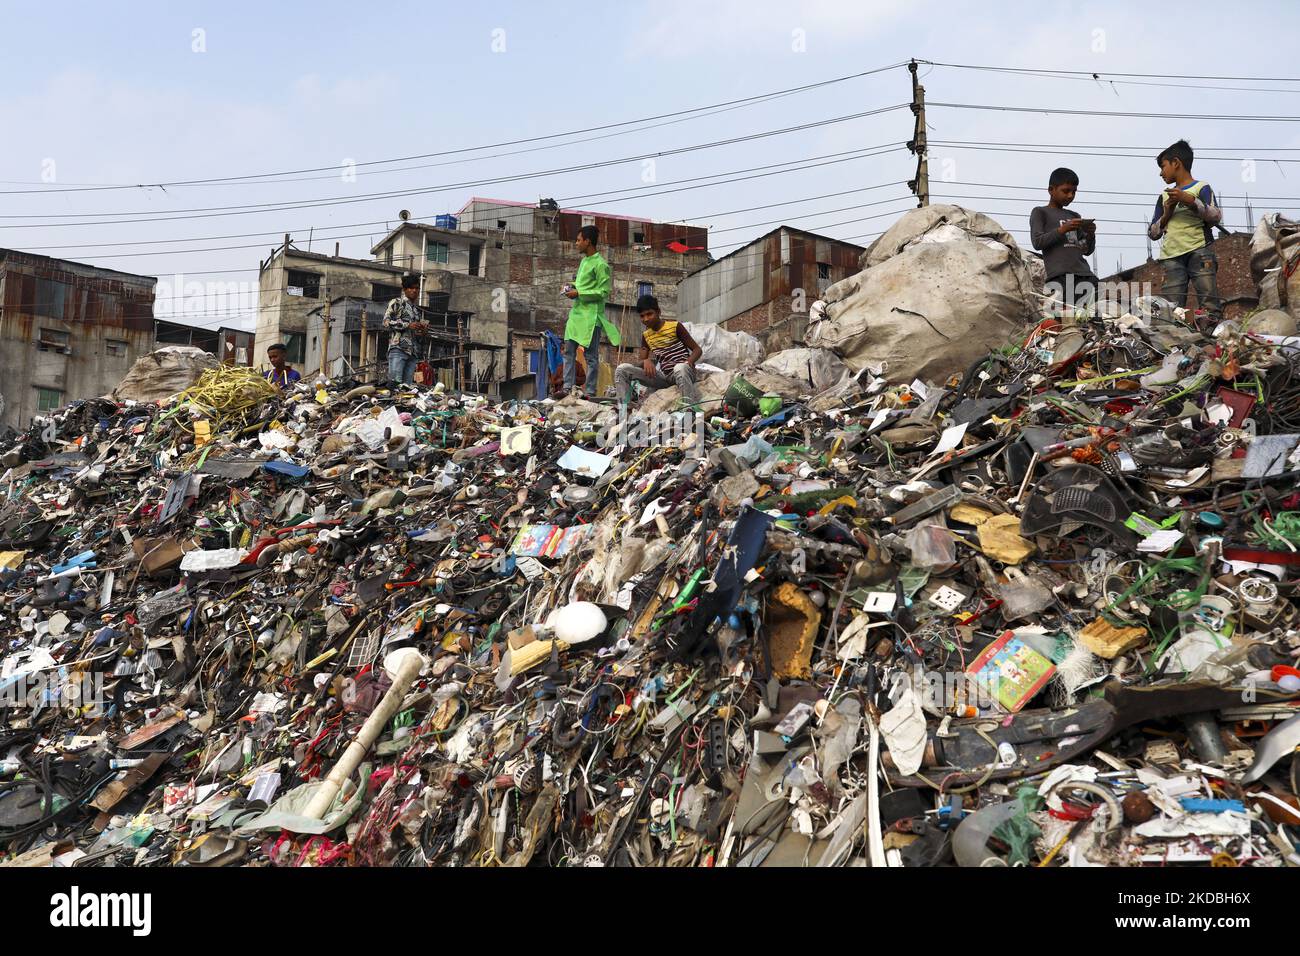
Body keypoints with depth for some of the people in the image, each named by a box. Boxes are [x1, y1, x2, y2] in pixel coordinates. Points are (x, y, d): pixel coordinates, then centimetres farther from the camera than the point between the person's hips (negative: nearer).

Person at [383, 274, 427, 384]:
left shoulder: (415, 310, 25)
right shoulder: (396, 303, 5)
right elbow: (386, 322, -7)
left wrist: (422, 331, 10)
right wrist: (408, 325, -11)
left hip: (412, 352, 7)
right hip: (398, 349, -7)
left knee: (407, 386, 0)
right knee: (395, 384, -17)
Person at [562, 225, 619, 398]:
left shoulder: (600, 264, -10)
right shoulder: (583, 261, 17)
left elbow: (604, 292, -14)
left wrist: (579, 293, -15)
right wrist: (573, 287, 8)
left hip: (591, 315, -9)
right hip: (576, 312, 9)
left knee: (591, 355, -4)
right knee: (569, 351, 5)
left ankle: (590, 392, 0)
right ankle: (567, 388, 8)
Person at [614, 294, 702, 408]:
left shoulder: (675, 326, -3)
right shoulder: (645, 336, 12)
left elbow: (697, 349, -1)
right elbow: (641, 362, 12)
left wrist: (687, 363, -23)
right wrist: (646, 361, -14)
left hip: (683, 373, -5)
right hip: (664, 376, 5)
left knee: (680, 368, -44)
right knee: (622, 369, -9)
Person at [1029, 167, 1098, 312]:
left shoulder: (1074, 216, 27)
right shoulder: (1040, 212, 12)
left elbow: (1087, 250, 26)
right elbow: (1037, 242, -2)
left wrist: (1091, 234, 5)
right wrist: (1063, 229, -11)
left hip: (1083, 273, 6)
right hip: (1057, 274, -6)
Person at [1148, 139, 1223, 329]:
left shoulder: (1201, 188, 9)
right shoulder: (1164, 196, 22)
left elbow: (1216, 217, -4)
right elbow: (1153, 233, 21)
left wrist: (1190, 201, -12)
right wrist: (1166, 215, 3)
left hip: (1199, 251, -4)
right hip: (1172, 256, 4)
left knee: (1210, 304, -15)